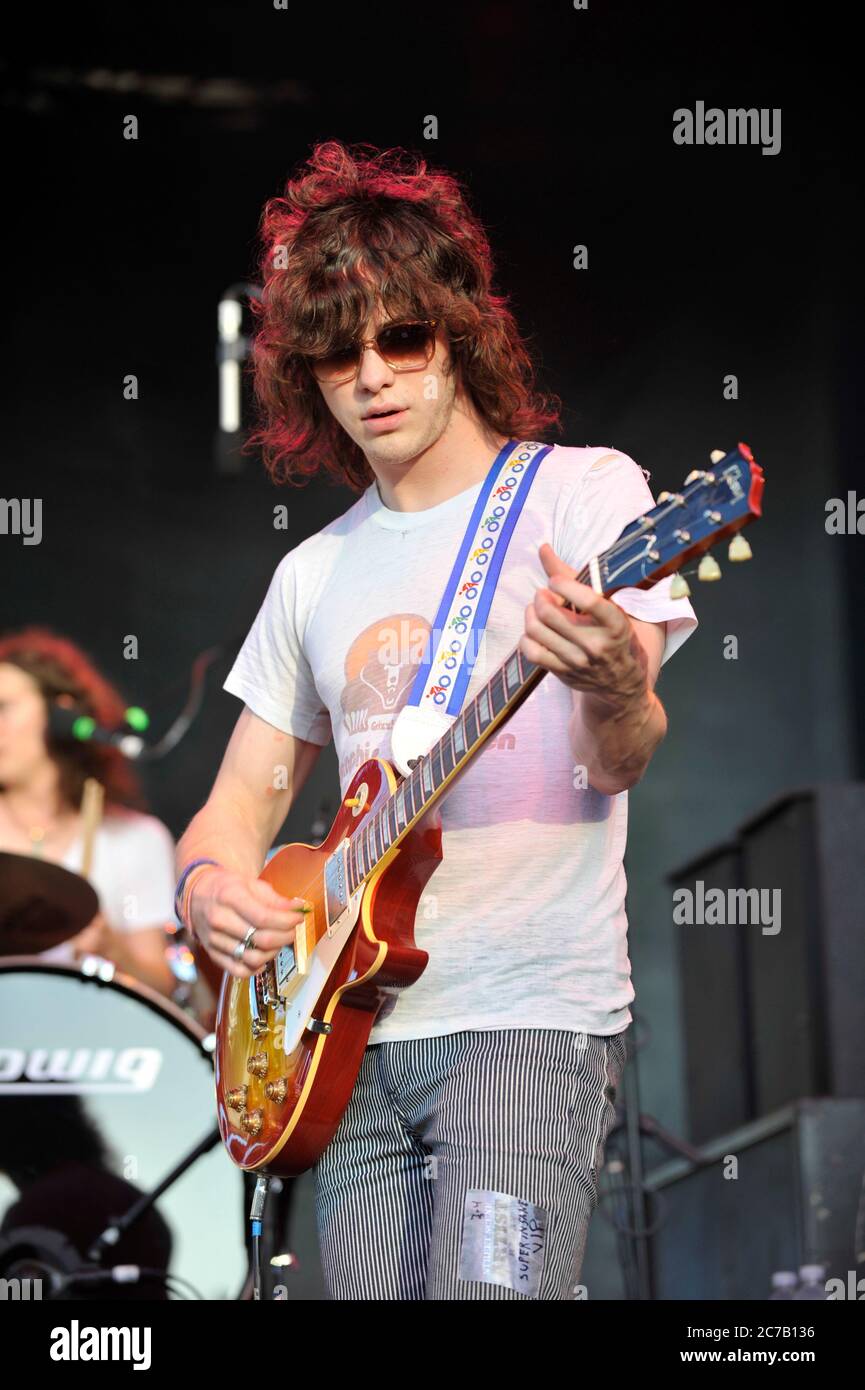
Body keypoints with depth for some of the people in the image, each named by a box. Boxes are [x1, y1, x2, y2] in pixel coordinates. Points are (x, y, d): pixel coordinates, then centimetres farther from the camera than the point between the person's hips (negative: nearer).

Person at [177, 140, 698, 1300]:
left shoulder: (583, 490, 0)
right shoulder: (315, 573, 16)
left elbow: (620, 762, -11)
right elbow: (243, 802, 19)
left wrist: (611, 693, -35)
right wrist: (210, 881, -4)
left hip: (531, 1017, -5)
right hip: (355, 1035, 5)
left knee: (487, 1286, -21)